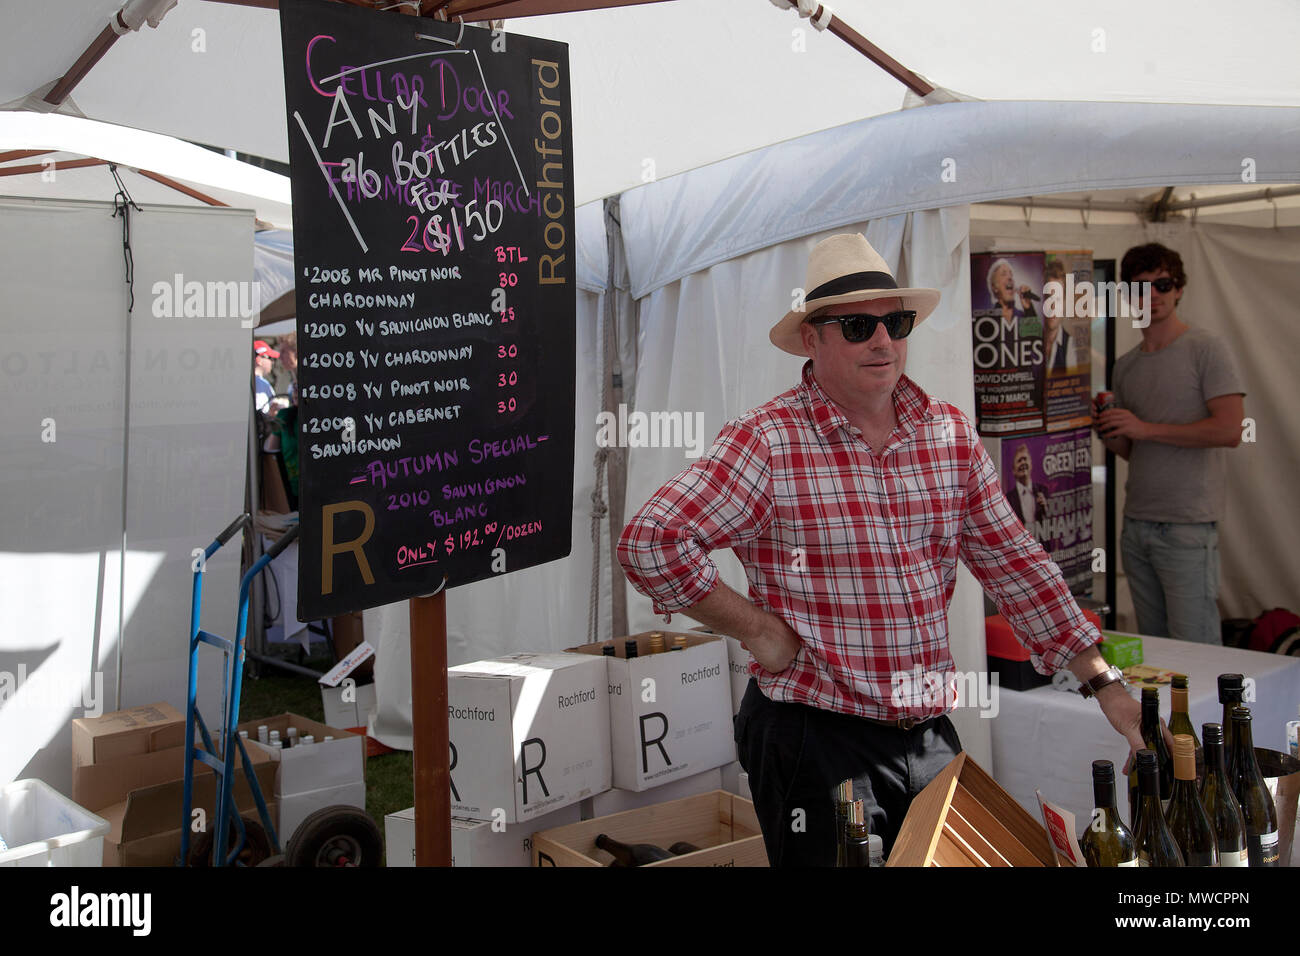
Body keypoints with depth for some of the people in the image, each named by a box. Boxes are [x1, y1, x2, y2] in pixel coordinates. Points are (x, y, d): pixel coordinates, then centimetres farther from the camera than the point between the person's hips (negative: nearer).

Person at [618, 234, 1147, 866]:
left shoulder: (952, 435, 5)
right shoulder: (768, 442, -13)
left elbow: (1016, 565, 8)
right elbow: (649, 543, -20)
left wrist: (1105, 684, 4)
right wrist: (761, 632, -15)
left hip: (931, 736, 6)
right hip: (816, 741, -5)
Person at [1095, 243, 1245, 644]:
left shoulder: (1206, 349, -4)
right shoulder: (1125, 366, 16)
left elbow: (1230, 430, -13)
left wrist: (1146, 428, -14)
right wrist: (1108, 433, -2)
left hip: (1187, 525, -6)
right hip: (1136, 522, 6)